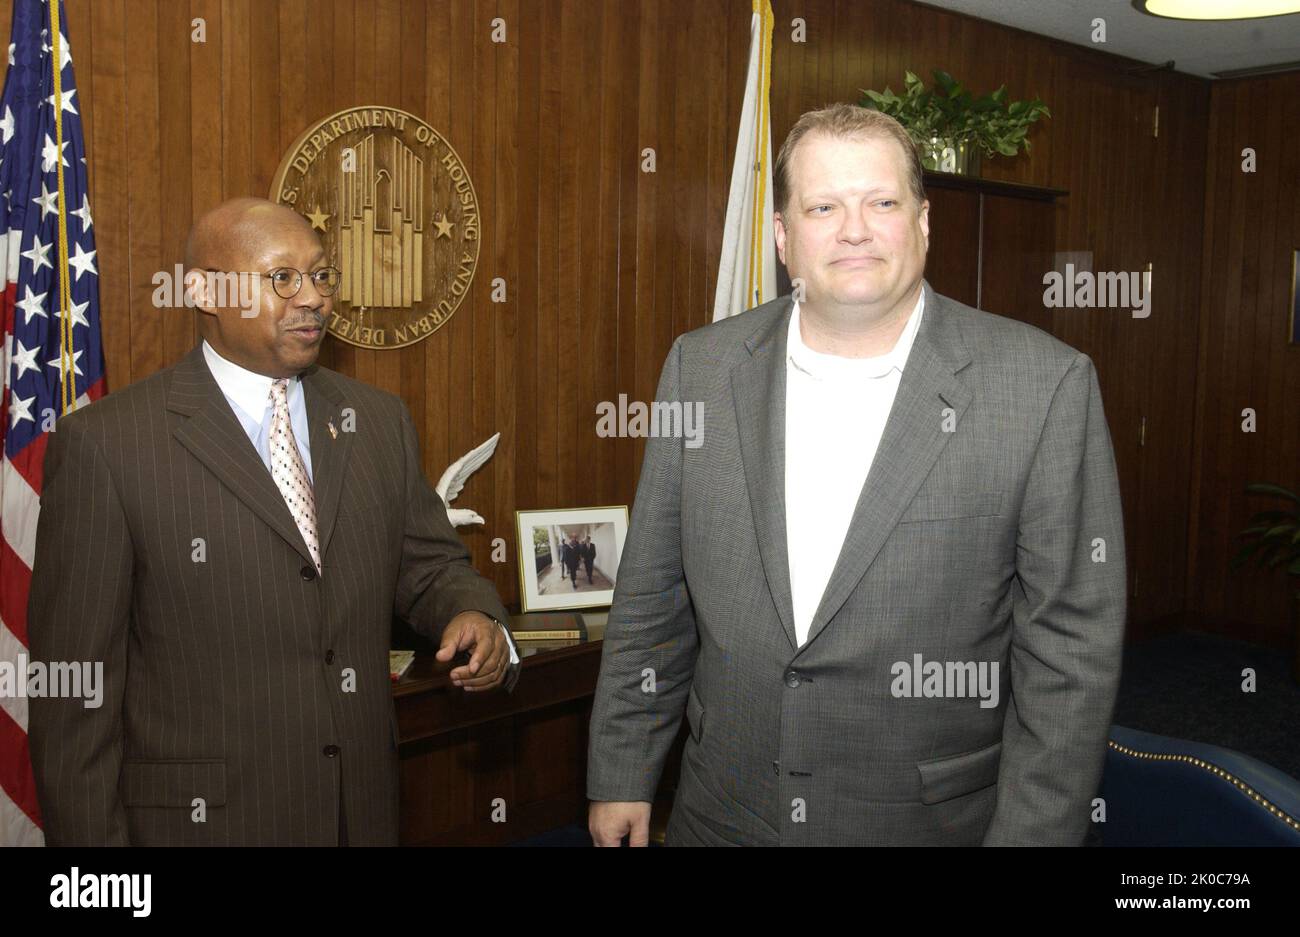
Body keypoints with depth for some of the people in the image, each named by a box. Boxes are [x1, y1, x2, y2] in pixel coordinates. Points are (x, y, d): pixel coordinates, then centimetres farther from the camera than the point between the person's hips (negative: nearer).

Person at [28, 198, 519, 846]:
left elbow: (429, 565, 11)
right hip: (200, 816, -4)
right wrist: (90, 836, -8)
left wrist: (474, 616, -10)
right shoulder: (103, 443, -9)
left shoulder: (378, 420, 5)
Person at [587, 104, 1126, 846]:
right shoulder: (701, 367, -3)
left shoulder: (1046, 386, -12)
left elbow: (1070, 647, -10)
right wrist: (622, 775, 6)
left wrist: (1031, 833, -11)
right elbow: (652, 598, 3)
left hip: (932, 821, -2)